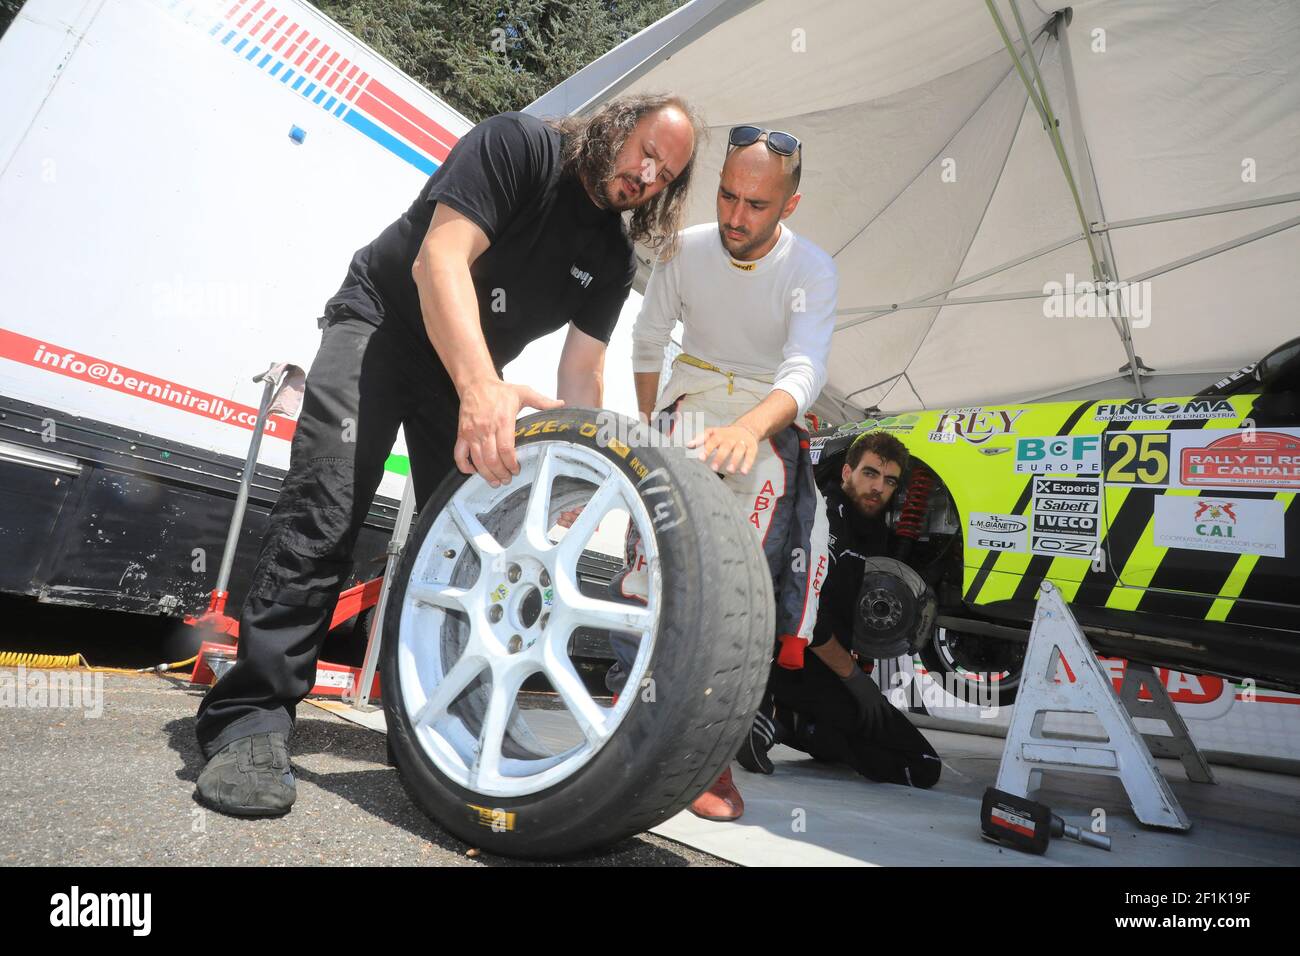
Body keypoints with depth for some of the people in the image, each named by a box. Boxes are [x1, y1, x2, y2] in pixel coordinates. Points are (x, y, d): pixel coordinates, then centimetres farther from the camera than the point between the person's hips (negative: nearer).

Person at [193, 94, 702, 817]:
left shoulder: (614, 256, 1)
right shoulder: (520, 146, -16)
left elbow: (582, 369, -1)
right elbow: (441, 257, -29)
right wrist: (480, 389, -44)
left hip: (473, 372, 6)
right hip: (383, 321, -5)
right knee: (327, 510, -22)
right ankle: (252, 721, -18)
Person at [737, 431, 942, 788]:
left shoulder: (874, 531, 14)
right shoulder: (825, 517, -14)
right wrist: (853, 676, -16)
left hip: (822, 666, 9)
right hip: (795, 664, -9)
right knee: (922, 766, -9)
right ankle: (787, 719, -11)